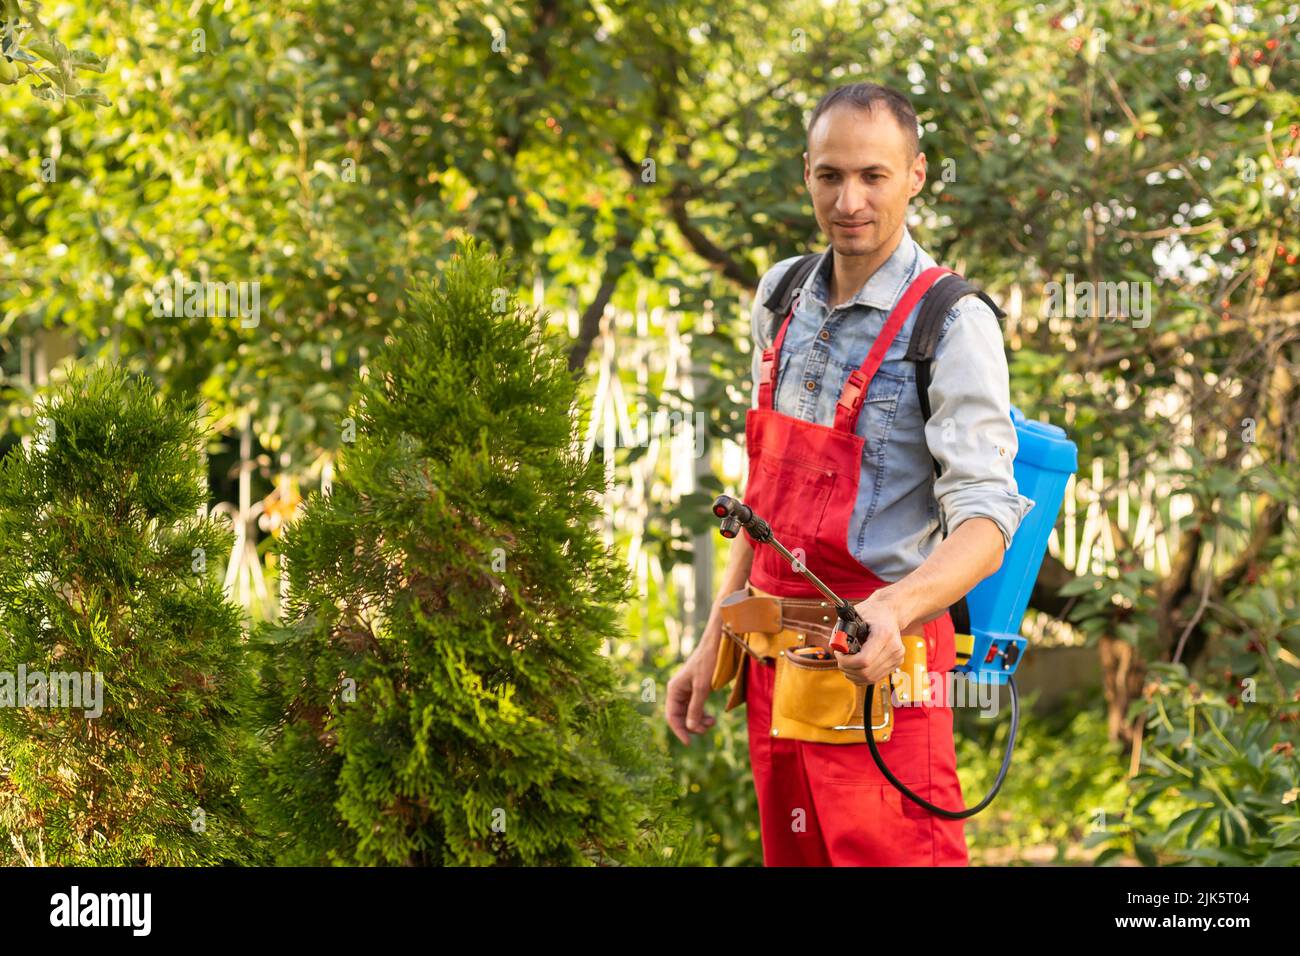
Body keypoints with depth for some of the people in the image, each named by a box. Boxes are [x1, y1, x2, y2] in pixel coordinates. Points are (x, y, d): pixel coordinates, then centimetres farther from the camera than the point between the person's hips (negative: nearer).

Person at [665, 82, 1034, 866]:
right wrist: (713, 646, 16)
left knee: (893, 854, -9)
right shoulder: (785, 298, 11)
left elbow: (985, 518, -20)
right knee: (791, 854, 12)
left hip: (874, 659, -7)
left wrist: (896, 608, -38)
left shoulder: (953, 323, -12)